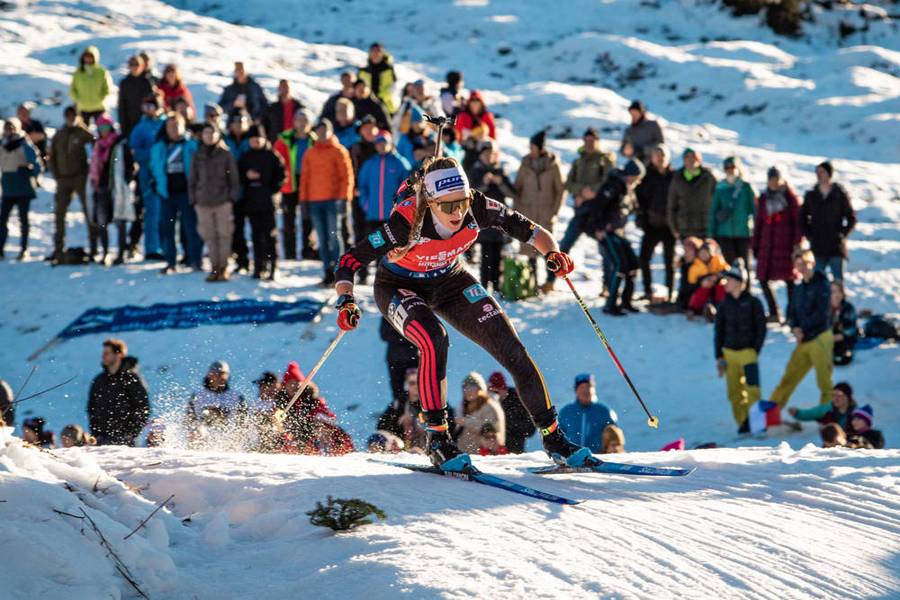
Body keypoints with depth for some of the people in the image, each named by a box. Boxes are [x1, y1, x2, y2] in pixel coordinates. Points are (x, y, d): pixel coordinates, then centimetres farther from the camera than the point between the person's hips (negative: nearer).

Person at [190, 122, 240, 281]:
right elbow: (192, 179, 12)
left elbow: (234, 177, 3)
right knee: (209, 235, 3)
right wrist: (193, 200, 6)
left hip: (222, 201, -2)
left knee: (224, 234, -4)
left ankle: (223, 267, 2)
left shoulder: (225, 154, 2)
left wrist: (232, 197, -5)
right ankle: (214, 267, 9)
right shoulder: (198, 156, 8)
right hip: (203, 202, 2)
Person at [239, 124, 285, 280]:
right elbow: (238, 177, 14)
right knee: (256, 236, 6)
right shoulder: (245, 157, 13)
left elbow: (281, 175, -1)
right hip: (251, 201, 4)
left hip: (268, 202, -4)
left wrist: (273, 191, -10)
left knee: (270, 235, -6)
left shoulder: (272, 156, 1)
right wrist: (247, 176, -6)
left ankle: (270, 269, -5)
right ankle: (258, 267, 10)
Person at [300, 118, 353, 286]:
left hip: (333, 200, -5)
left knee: (334, 236, -9)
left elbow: (347, 175, -3)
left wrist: (343, 197, -11)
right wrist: (304, 200, 9)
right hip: (315, 201, 5)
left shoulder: (338, 151, 1)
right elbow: (305, 177, 16)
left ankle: (337, 272, -6)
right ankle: (328, 273, 7)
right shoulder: (310, 154, 15)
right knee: (322, 239, 4)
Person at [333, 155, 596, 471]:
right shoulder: (407, 222, -37)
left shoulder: (476, 208, -28)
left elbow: (527, 228, -14)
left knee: (510, 347, -7)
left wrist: (552, 253, -33)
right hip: (399, 288, -4)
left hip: (449, 282, 4)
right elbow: (349, 261, -31)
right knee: (434, 340, -34)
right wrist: (346, 302, -47)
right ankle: (437, 439, -22)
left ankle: (553, 437, 5)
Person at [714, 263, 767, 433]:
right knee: (734, 391, 2)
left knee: (752, 387, -13)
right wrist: (719, 356, 8)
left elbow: (761, 328, 0)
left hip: (748, 351, -4)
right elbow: (719, 331, 12)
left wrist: (756, 350, -6)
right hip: (729, 353, 4)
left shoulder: (752, 303, -2)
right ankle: (743, 422, 10)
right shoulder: (724, 305, 8)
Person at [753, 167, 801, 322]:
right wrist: (755, 244, 14)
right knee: (763, 278, -1)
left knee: (789, 279, -2)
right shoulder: (764, 198, 12)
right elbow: (758, 222, 16)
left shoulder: (790, 197, 0)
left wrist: (797, 242, -8)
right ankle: (773, 313, 10)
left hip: (785, 243, -4)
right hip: (767, 244, 4)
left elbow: (798, 220, -1)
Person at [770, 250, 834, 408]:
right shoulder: (799, 289, 13)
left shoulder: (822, 286, -8)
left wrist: (803, 329, -12)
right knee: (789, 376, 9)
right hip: (803, 340, 7)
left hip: (820, 339, -7)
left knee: (824, 381, -2)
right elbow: (792, 312, 14)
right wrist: (795, 328, -6)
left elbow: (822, 314, -15)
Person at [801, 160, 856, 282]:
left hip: (836, 249, -2)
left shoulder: (840, 195, -1)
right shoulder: (811, 196, 6)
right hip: (817, 248, 2)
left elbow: (852, 218, 4)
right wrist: (809, 235, 5)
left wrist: (842, 235, -3)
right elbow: (802, 218, 16)